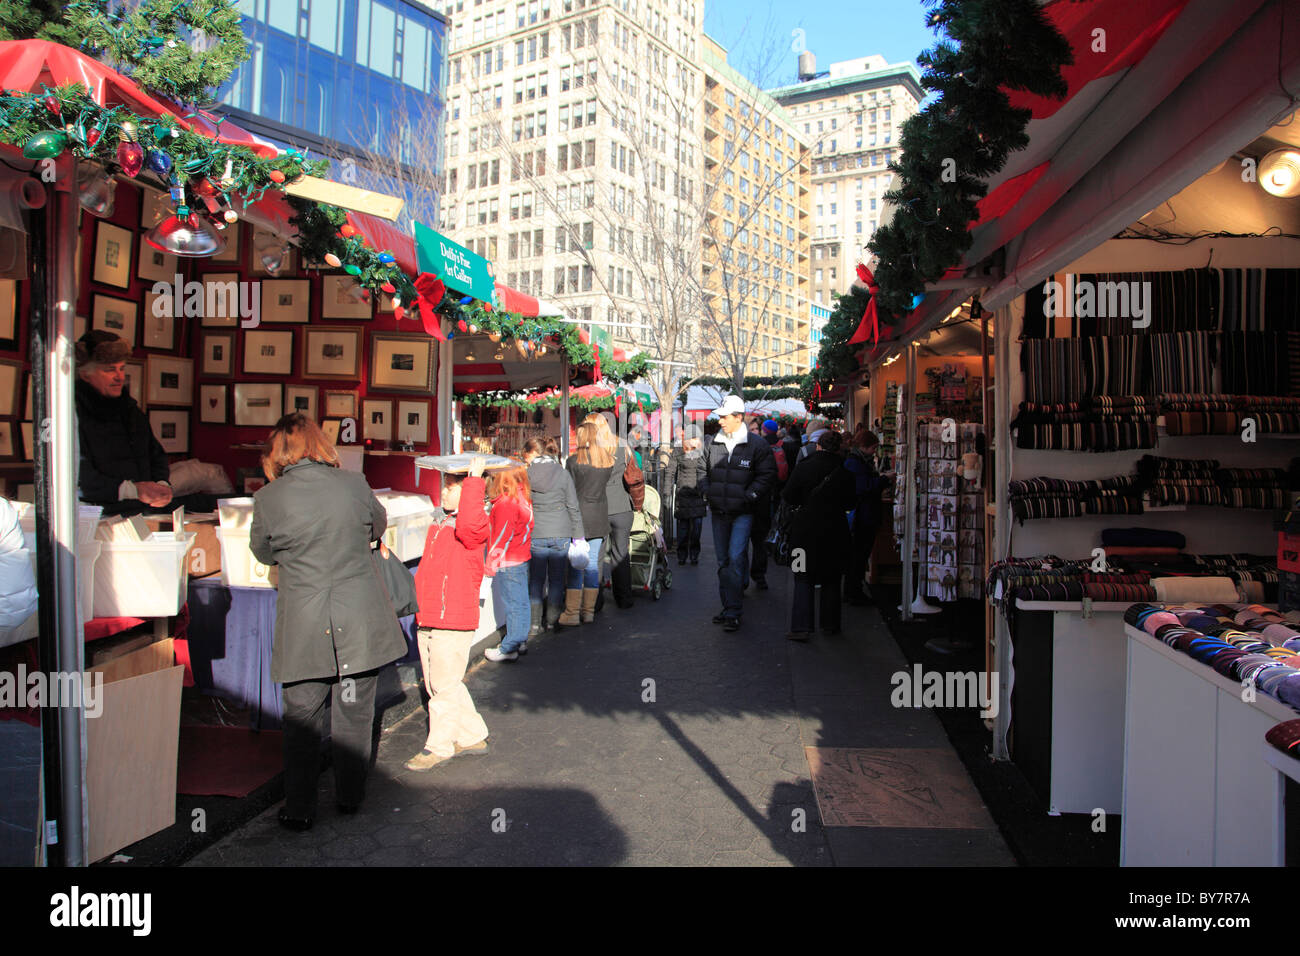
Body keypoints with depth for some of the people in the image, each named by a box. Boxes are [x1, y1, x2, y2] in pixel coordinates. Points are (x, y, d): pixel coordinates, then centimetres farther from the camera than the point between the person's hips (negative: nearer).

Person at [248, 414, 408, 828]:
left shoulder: (268, 498, -7)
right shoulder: (354, 484, -5)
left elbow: (263, 552, 9)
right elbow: (379, 525, 14)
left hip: (304, 627, -1)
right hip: (360, 622, 1)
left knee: (302, 717, 13)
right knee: (354, 714, 14)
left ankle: (299, 808, 20)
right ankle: (350, 797, 27)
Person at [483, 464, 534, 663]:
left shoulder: (506, 503, -20)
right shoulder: (523, 498, 8)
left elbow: (502, 536, -19)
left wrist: (492, 563, -11)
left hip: (509, 562, -9)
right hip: (522, 558, 9)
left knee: (513, 603, -2)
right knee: (520, 602, 15)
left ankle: (510, 648, 6)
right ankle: (520, 642, 25)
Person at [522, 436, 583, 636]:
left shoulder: (527, 475, -4)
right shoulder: (563, 474, -1)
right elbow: (573, 507, 1)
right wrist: (578, 536, 6)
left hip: (535, 534, -1)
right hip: (561, 533, 1)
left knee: (535, 580, 10)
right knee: (557, 579, 12)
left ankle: (534, 623, 8)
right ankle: (552, 621, 20)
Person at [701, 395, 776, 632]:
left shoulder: (756, 444, -7)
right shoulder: (714, 443, 7)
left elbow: (768, 475, -5)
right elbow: (706, 471, 21)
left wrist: (748, 496, -12)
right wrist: (708, 492, 6)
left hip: (742, 513, -5)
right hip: (718, 512, 5)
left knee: (736, 558, -13)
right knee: (723, 560, 11)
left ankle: (733, 612, -8)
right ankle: (727, 606, 23)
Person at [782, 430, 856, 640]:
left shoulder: (803, 467, -8)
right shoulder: (844, 472, -6)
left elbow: (788, 497, -5)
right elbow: (849, 504, 4)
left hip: (805, 529, -1)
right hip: (834, 531, 1)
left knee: (803, 579, 4)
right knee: (831, 580, 14)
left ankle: (801, 626, -5)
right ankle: (830, 625, 21)